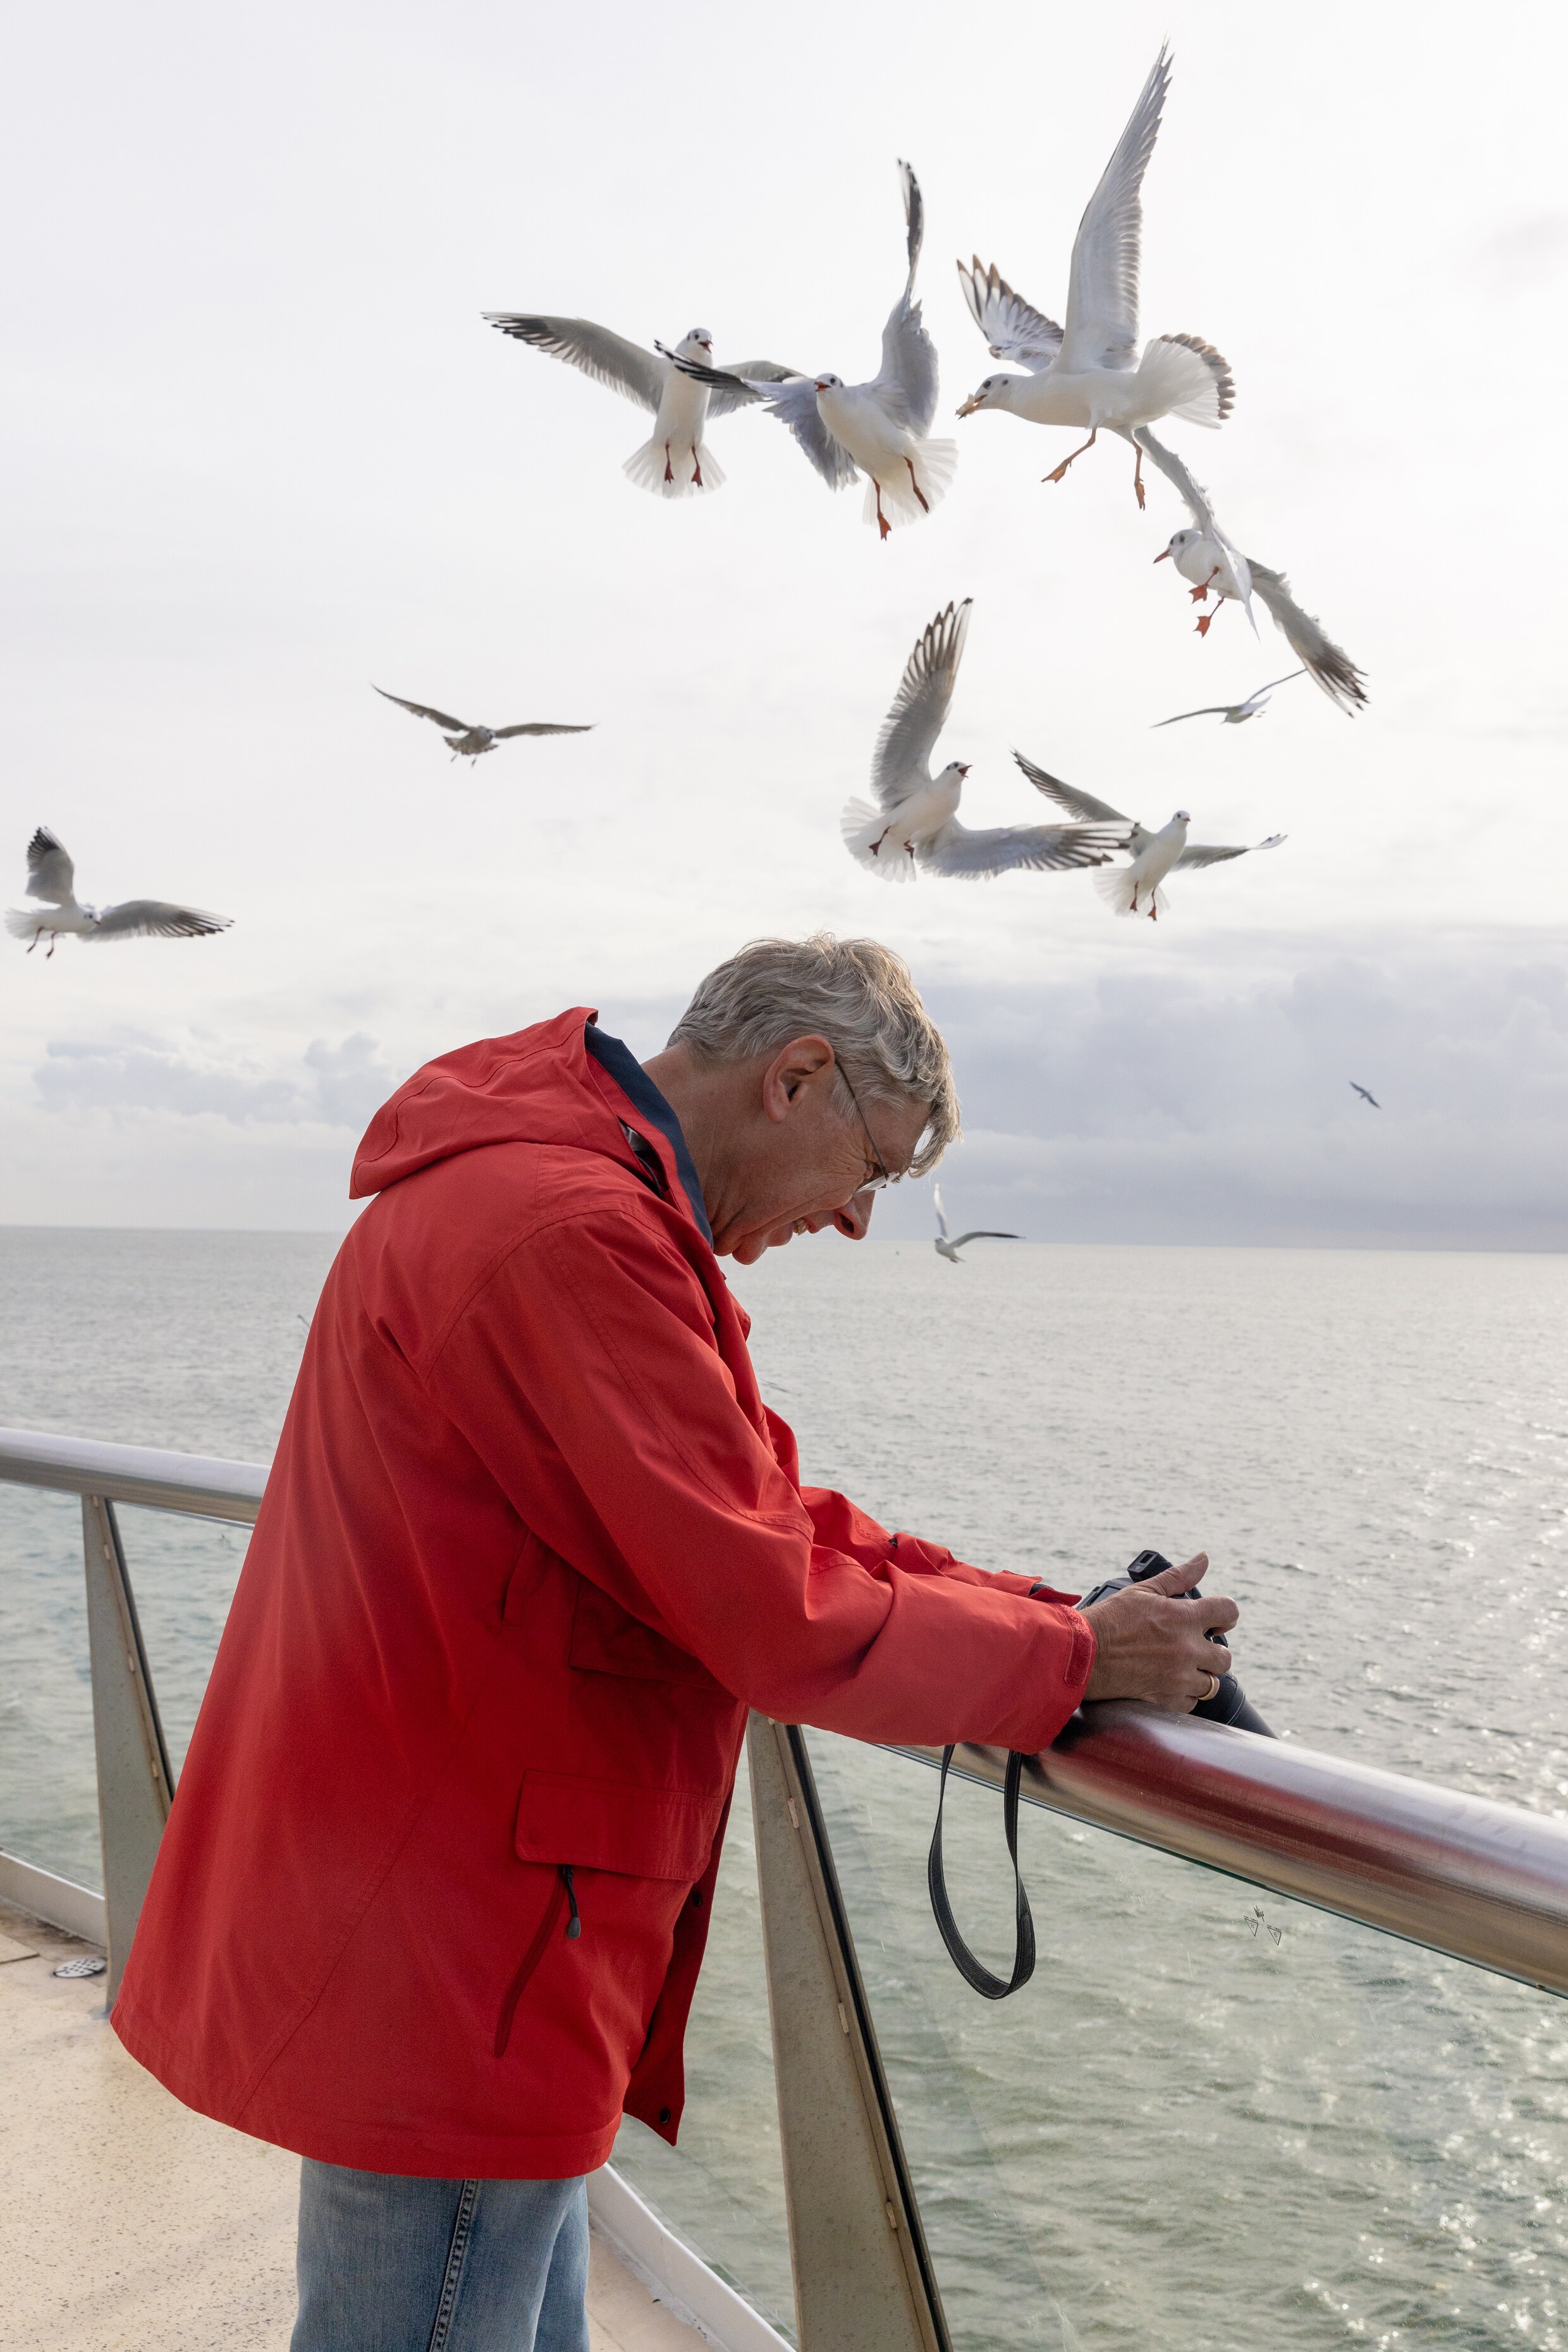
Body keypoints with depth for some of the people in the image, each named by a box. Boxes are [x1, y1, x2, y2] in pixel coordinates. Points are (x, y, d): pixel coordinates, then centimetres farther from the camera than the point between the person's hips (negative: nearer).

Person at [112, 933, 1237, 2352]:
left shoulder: (565, 1190, 11)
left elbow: (769, 1505, 11)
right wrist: (1073, 1657, -10)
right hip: (442, 1969, -11)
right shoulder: (571, 1237, -25)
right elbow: (781, 1616, -24)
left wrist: (1021, 1602, 2)